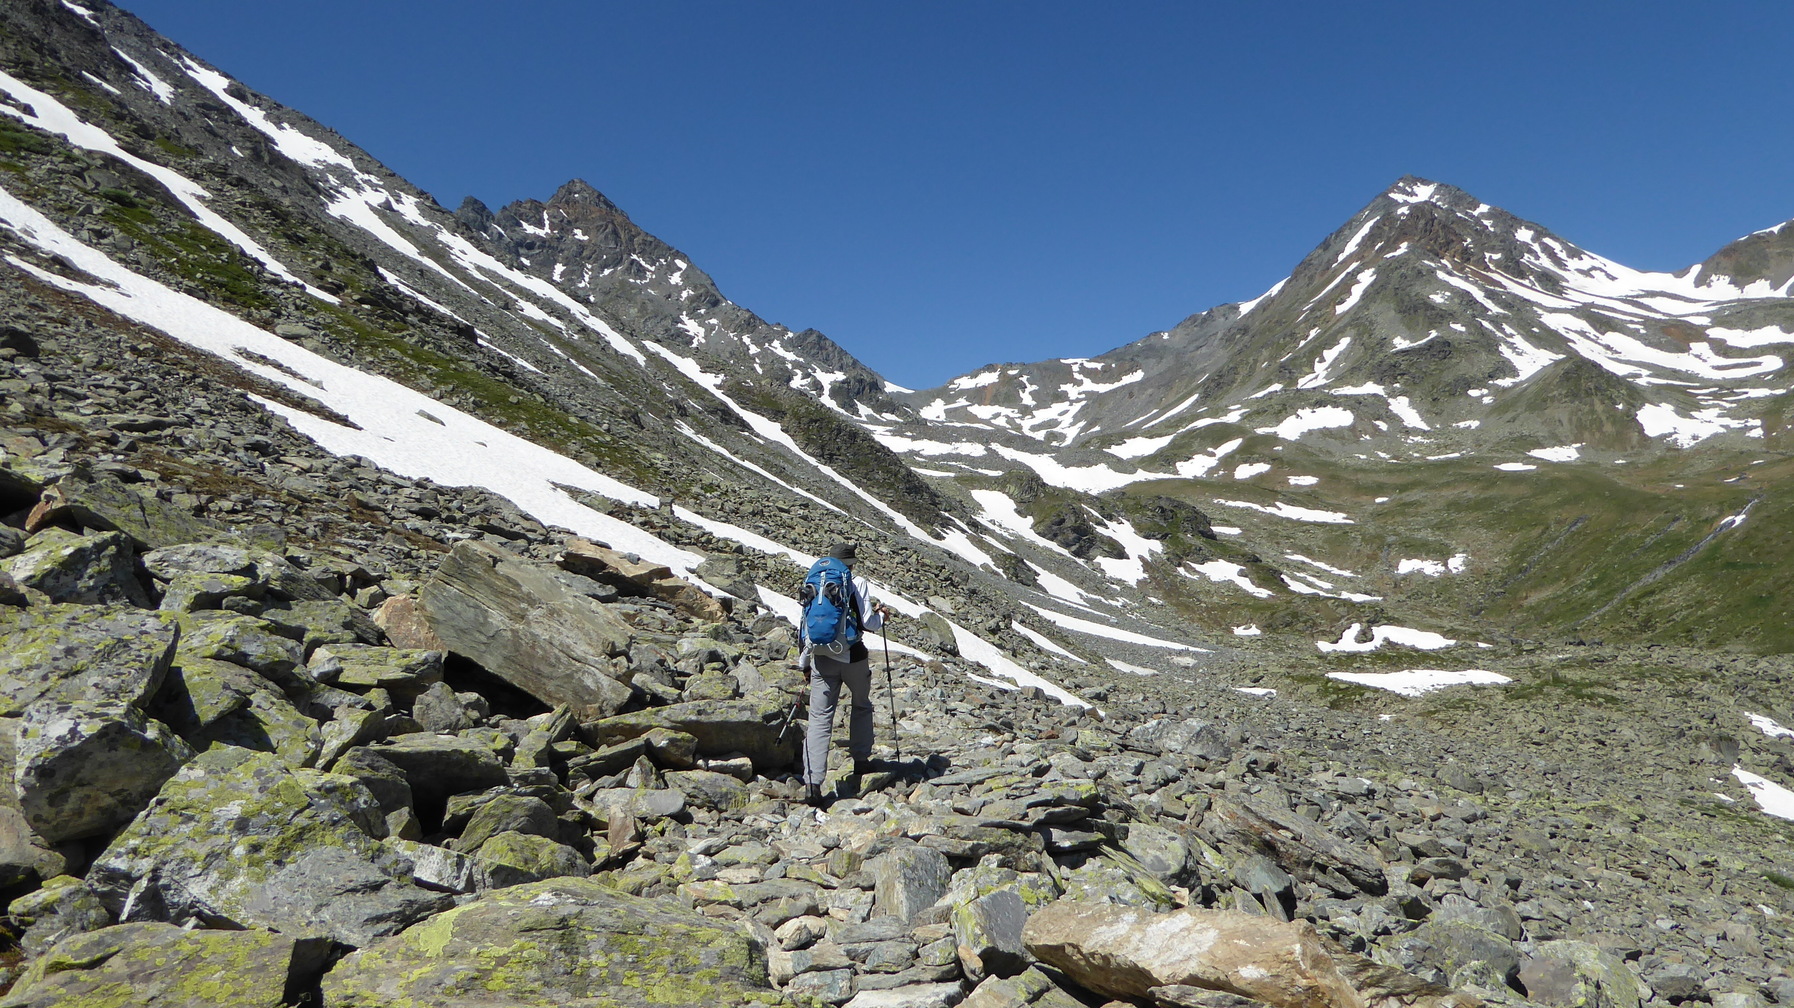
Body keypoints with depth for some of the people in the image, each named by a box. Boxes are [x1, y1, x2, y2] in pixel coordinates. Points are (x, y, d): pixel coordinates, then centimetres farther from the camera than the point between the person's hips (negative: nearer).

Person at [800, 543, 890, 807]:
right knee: (861, 706, 25)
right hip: (854, 656, -1)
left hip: (822, 658, 2)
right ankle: (861, 760, 28)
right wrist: (882, 615, 13)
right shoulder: (859, 584, -2)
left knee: (820, 718, 0)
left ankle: (812, 782, -9)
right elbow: (868, 622, -9)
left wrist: (803, 661, 15)